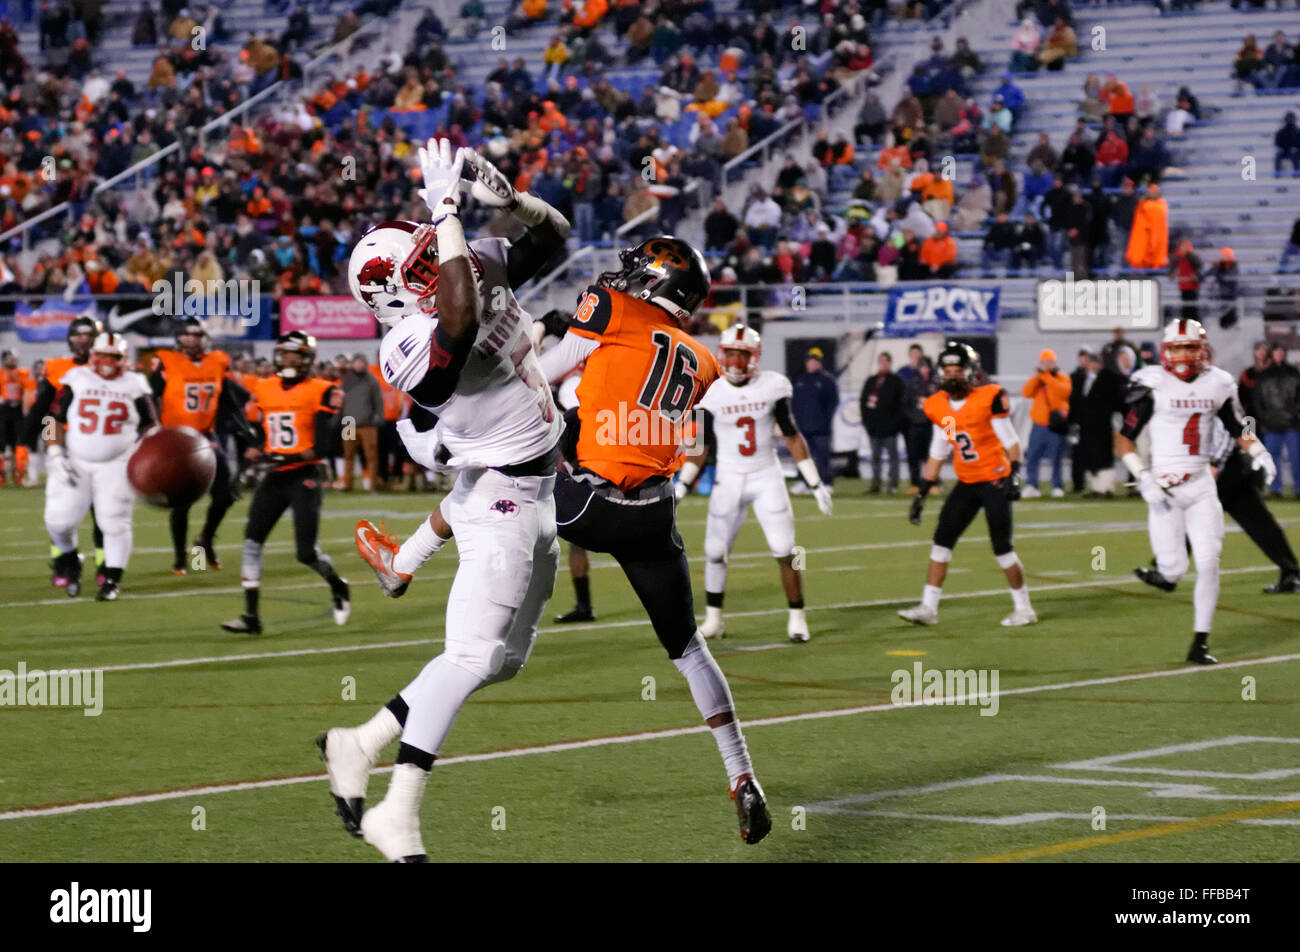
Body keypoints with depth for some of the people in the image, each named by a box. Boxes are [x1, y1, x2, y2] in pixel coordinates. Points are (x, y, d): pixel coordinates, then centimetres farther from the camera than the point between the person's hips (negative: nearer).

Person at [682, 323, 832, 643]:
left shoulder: (771, 387, -6)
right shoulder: (713, 394, -5)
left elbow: (792, 437, 1)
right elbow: (701, 447, 4)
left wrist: (815, 484, 0)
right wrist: (681, 485, -4)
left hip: (767, 478, -1)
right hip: (729, 480, 1)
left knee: (785, 552, -6)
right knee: (715, 553, 2)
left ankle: (797, 619, 6)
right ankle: (713, 620, 16)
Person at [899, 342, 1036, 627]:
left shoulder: (990, 398, -13)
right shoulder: (939, 407, 4)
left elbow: (1010, 441, -10)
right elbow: (937, 454, 13)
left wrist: (1014, 476, -21)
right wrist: (921, 494, 12)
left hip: (995, 480, -6)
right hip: (966, 483, 6)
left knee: (1002, 547, -6)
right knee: (942, 540, -1)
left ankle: (1024, 609, 8)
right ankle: (928, 607, 2)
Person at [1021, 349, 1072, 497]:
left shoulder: (1063, 378, 4)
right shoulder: (1036, 379, 12)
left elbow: (1064, 392, -17)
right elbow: (1026, 393, -2)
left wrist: (1046, 377, -18)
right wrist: (1036, 377, -12)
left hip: (1056, 425, -3)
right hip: (1039, 425, 3)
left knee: (1056, 458, -2)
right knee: (1032, 457, -3)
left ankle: (1057, 486, 7)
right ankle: (1031, 486, 1)